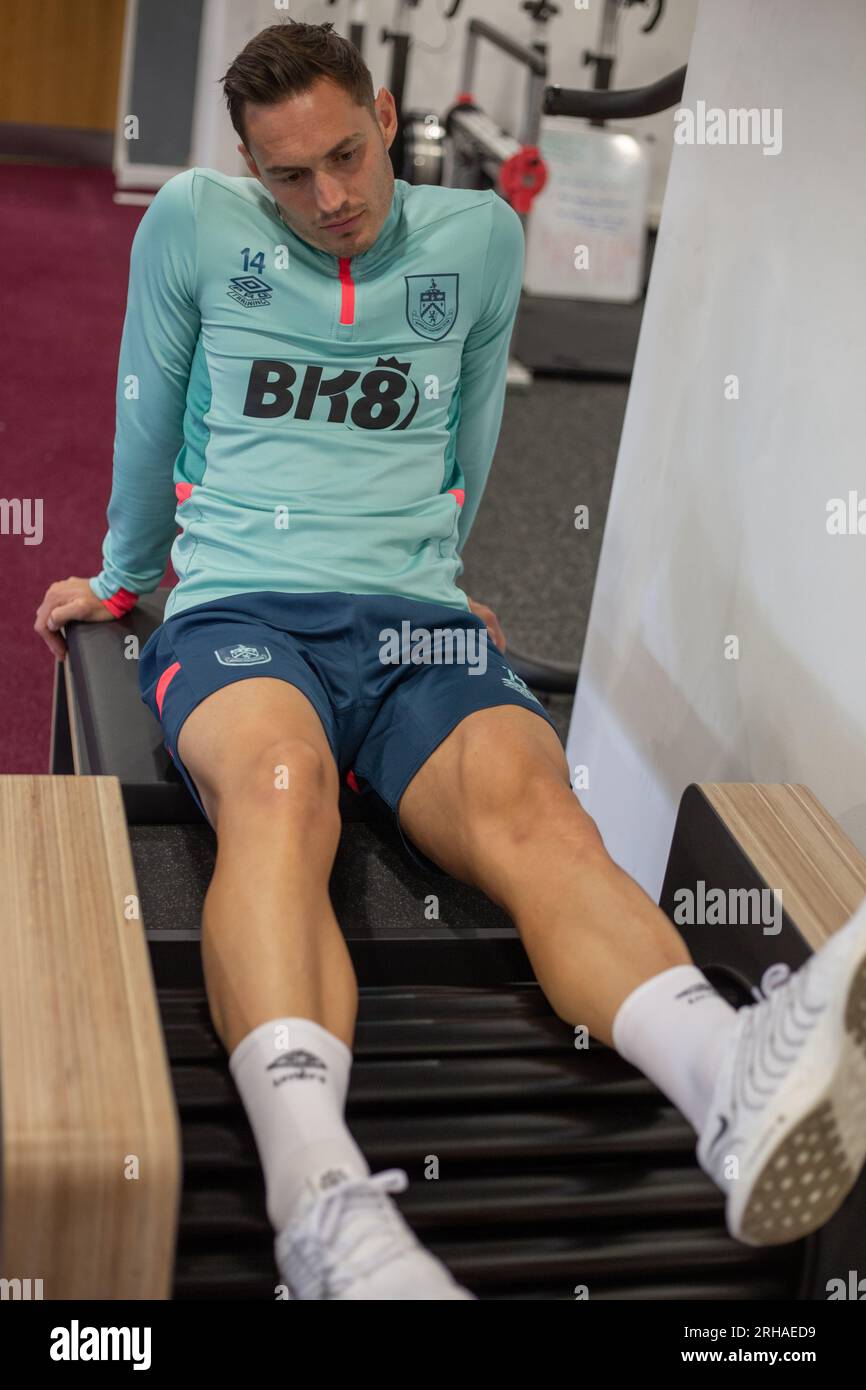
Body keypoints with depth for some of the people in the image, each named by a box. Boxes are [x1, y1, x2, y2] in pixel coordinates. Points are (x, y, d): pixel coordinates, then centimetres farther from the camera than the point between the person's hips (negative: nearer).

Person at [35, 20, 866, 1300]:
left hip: (419, 622, 2)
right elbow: (147, 422, 21)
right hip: (239, 612, -1)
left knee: (530, 806, -33)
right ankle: (322, 1197, -60)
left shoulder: (479, 235, 17)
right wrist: (122, 578, 29)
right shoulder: (194, 222, 11)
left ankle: (741, 1080, -61)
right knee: (280, 784, -39)